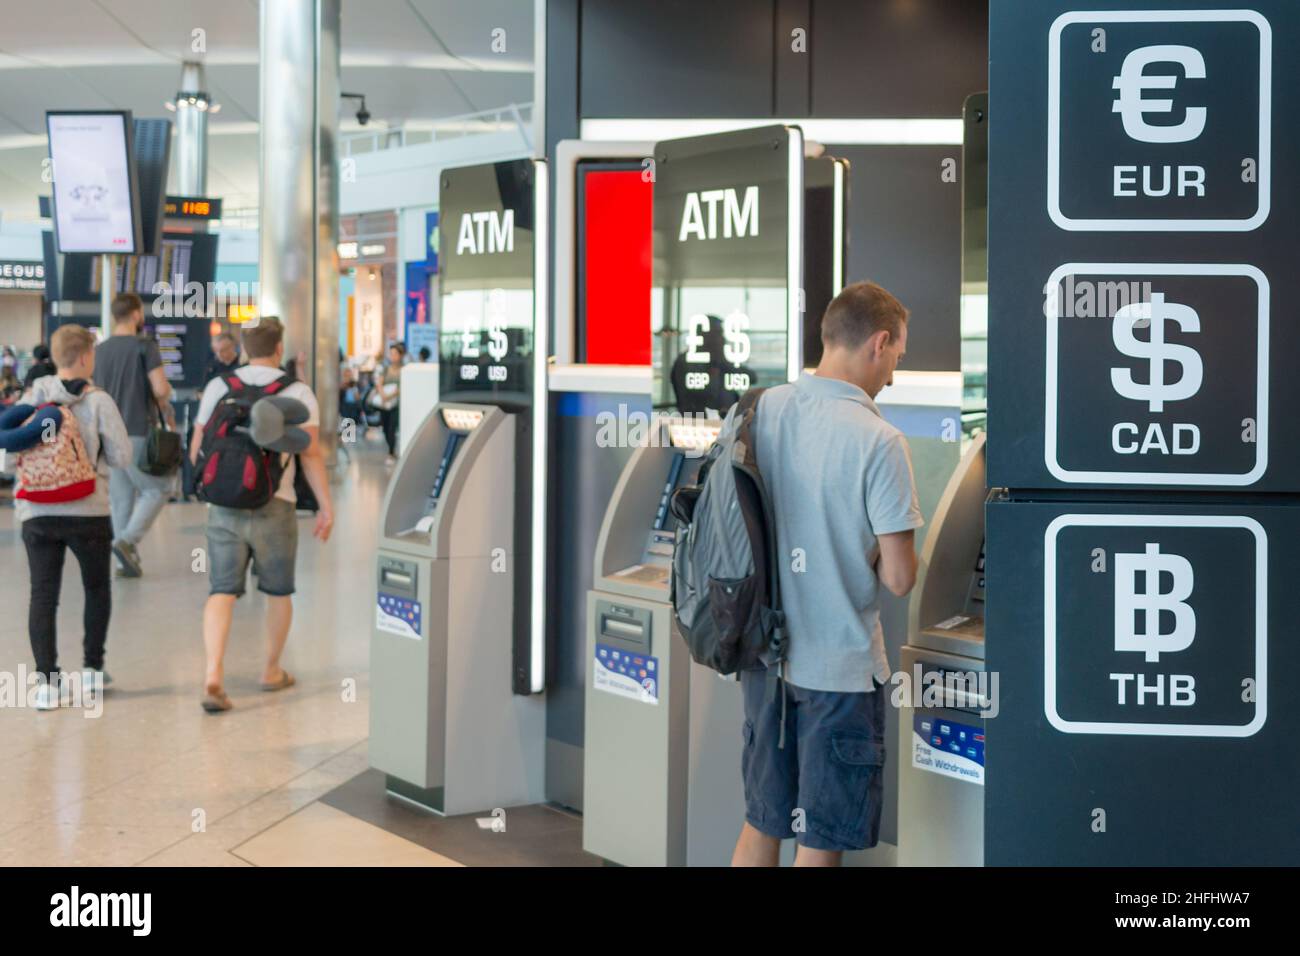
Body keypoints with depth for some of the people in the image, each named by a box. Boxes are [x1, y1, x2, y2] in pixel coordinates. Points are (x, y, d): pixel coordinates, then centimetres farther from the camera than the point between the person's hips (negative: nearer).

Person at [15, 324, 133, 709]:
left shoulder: (30, 398, 2)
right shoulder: (97, 401, -6)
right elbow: (122, 456, -7)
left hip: (37, 514, 2)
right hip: (88, 511, -2)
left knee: (43, 596, 4)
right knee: (97, 589, 19)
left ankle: (47, 679, -4)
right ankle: (92, 668, 24)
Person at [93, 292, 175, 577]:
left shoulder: (100, 350, 9)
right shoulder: (144, 346, -9)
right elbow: (161, 389, -18)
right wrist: (166, 405, 3)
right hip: (139, 431, -6)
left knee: (121, 495, 10)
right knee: (158, 488, 4)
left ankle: (128, 559, 11)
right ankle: (128, 540, -12)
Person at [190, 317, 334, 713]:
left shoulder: (218, 387, 8)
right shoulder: (298, 393, -1)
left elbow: (197, 451, 10)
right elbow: (310, 454, -10)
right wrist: (326, 506, -7)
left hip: (224, 505, 2)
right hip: (274, 506, -2)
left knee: (222, 592, 1)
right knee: (278, 592, 16)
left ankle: (214, 675, -17)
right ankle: (271, 671, 28)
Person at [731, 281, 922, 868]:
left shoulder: (761, 412, 0)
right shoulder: (878, 442, -18)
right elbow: (899, 578, -16)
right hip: (839, 666, -6)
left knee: (761, 823, 19)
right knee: (821, 841, 8)